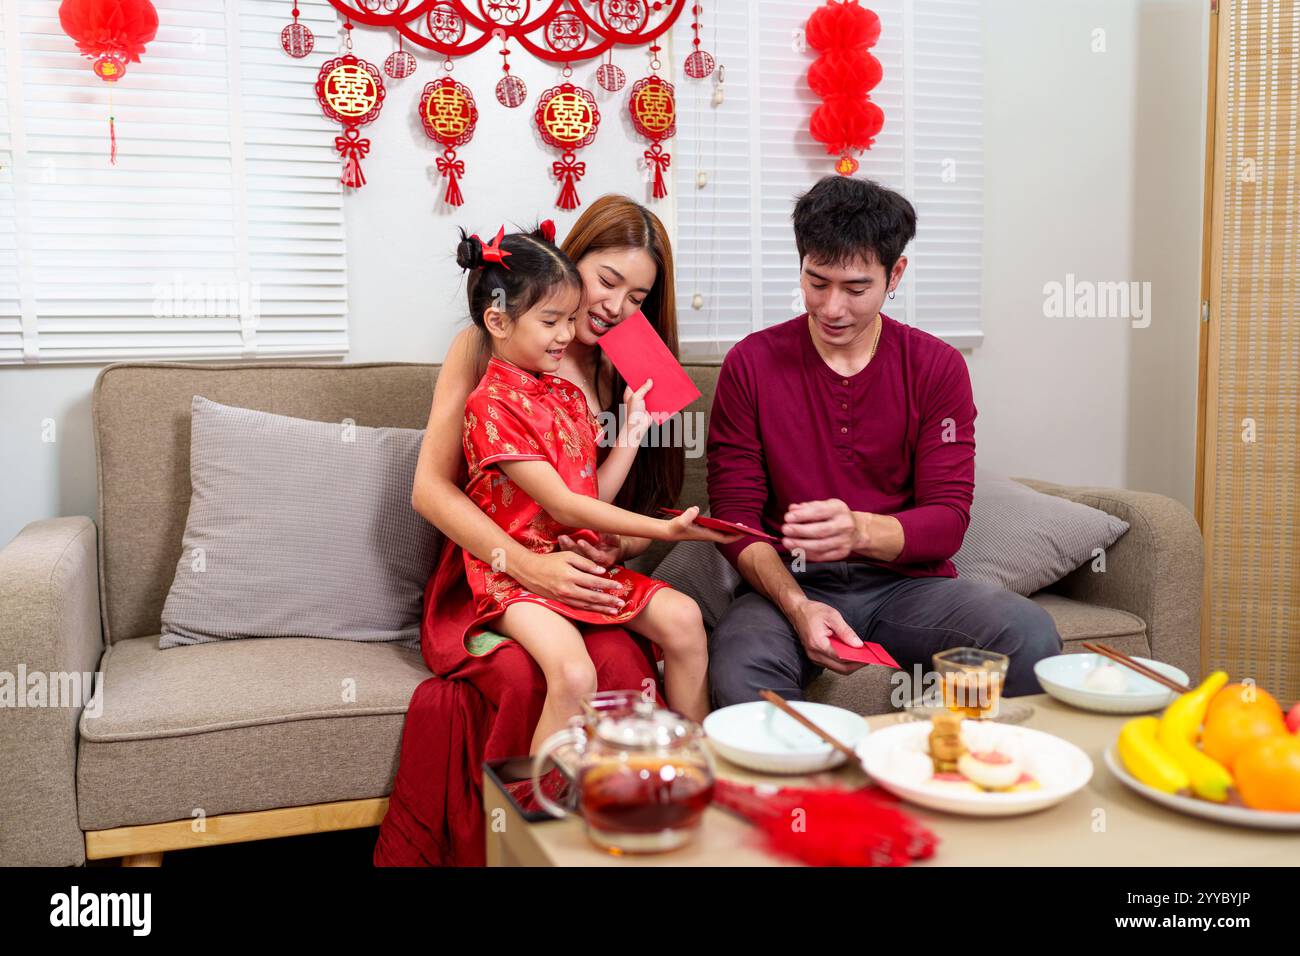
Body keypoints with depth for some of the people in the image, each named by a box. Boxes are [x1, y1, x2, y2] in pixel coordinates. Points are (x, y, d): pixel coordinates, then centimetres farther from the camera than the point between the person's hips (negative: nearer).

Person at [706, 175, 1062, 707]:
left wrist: (859, 530, -27)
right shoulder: (752, 363, 2)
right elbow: (735, 515, -1)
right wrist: (798, 606, -20)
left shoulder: (937, 368, 4)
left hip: (907, 583, 2)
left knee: (1030, 635, -27)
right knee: (739, 667, -35)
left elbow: (947, 521, -4)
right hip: (789, 584, -1)